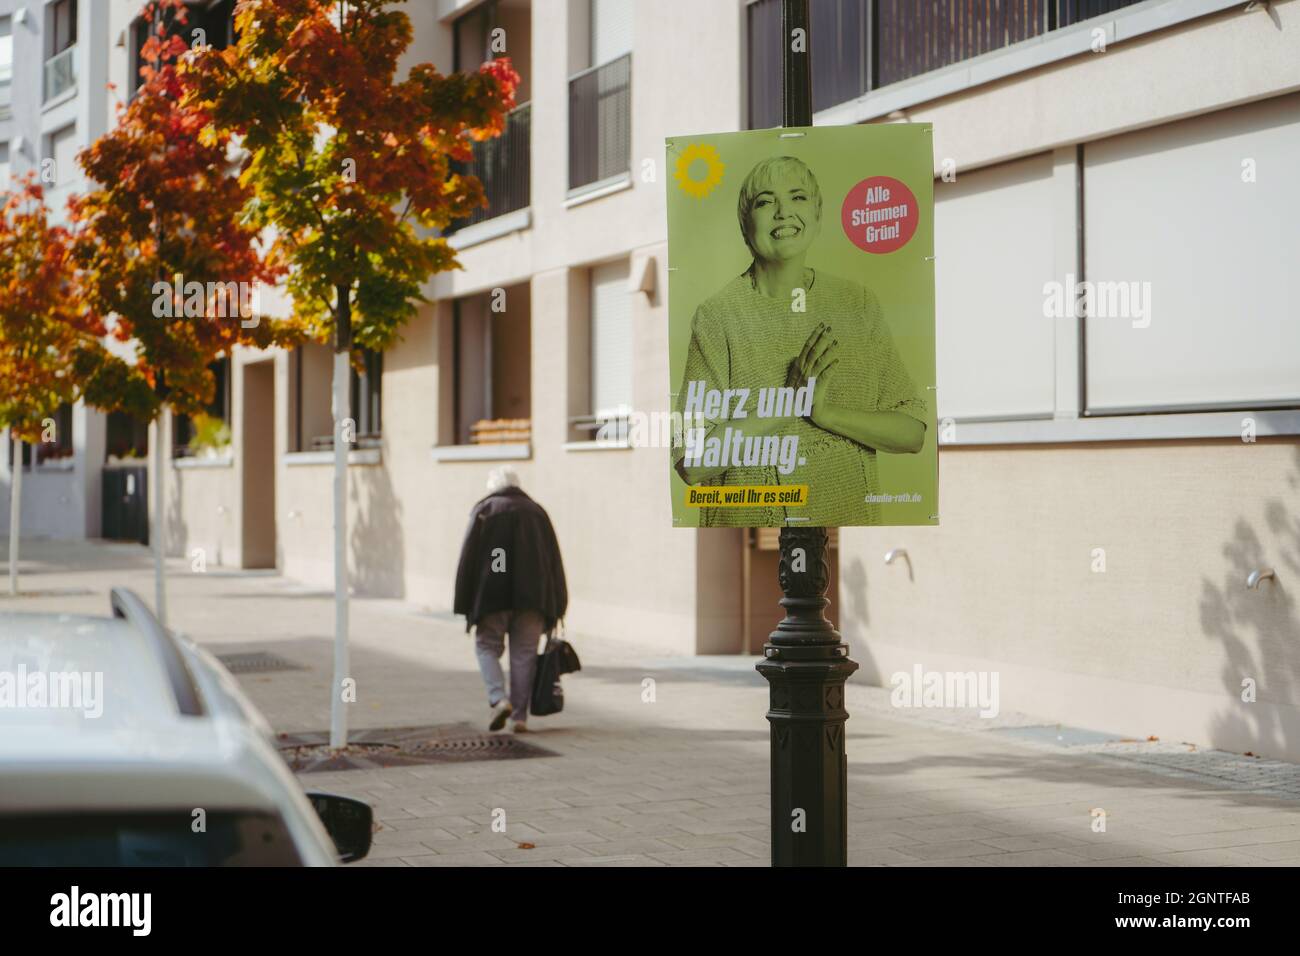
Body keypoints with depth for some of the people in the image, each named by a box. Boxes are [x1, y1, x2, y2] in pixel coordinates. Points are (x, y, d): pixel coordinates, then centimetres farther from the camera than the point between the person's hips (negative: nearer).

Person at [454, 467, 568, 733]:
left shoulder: (484, 510, 2)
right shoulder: (537, 511, 12)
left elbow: (469, 557, -4)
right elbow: (554, 560, 10)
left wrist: (465, 603, -1)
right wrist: (555, 607, 12)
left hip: (493, 595, -3)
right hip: (532, 597, 3)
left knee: (487, 646, 9)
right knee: (524, 653, 7)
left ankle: (498, 699, -12)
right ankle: (520, 716, 3)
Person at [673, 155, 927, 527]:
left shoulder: (858, 304, -3)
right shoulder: (718, 315, -11)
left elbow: (913, 434, -5)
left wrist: (825, 413, -19)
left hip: (849, 512, 2)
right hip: (747, 517, -2)